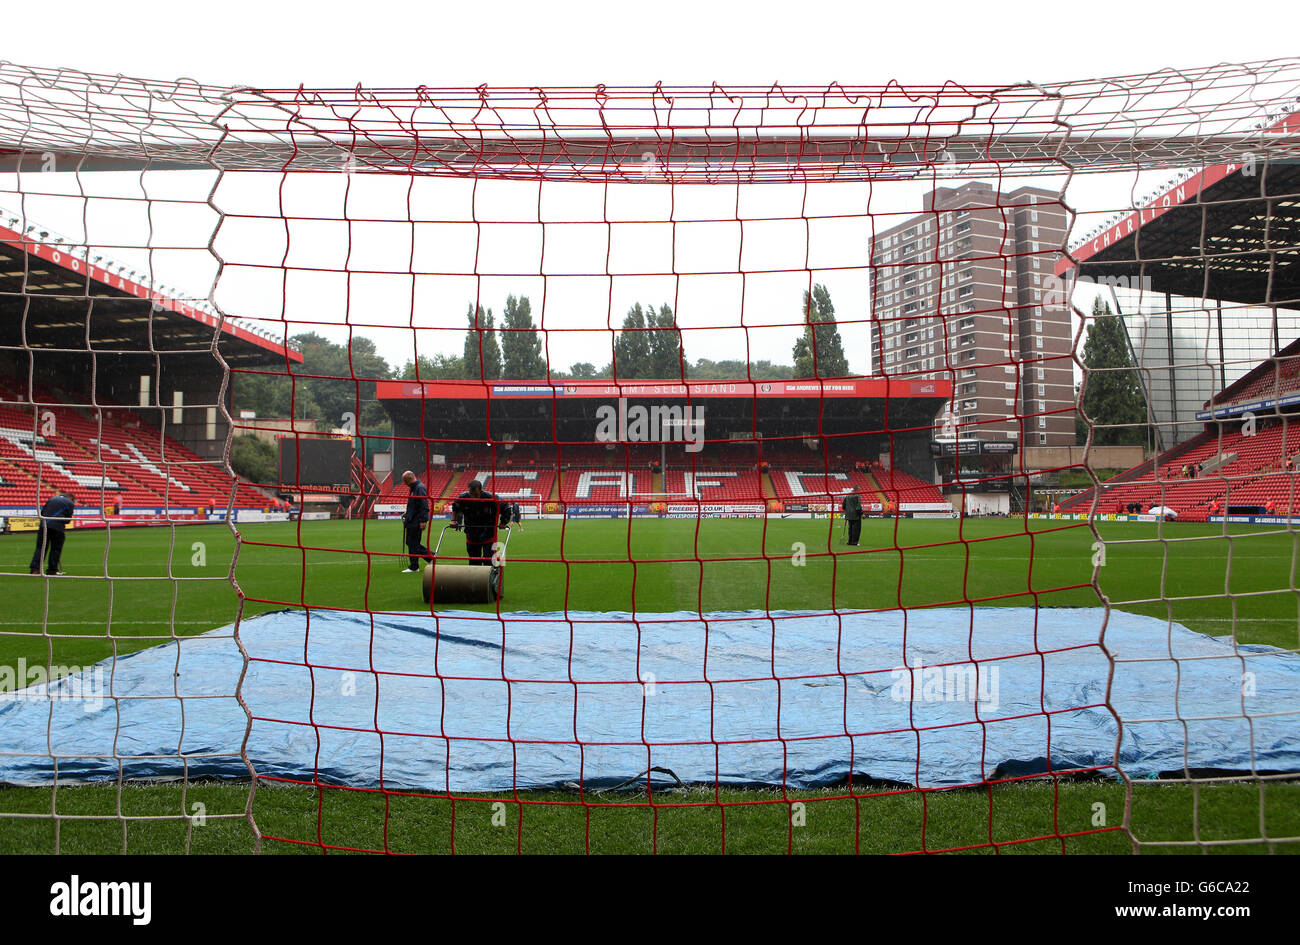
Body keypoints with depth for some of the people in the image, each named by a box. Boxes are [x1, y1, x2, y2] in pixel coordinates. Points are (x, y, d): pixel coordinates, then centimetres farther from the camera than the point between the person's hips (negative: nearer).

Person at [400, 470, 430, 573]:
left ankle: (414, 567, 3)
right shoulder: (414, 488, 16)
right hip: (411, 521, 10)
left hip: (416, 521, -10)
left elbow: (424, 506, -21)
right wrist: (407, 513, 15)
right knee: (410, 543, 14)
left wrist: (423, 521, -24)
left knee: (413, 544, -4)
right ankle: (430, 555, 20)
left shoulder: (420, 488, -16)